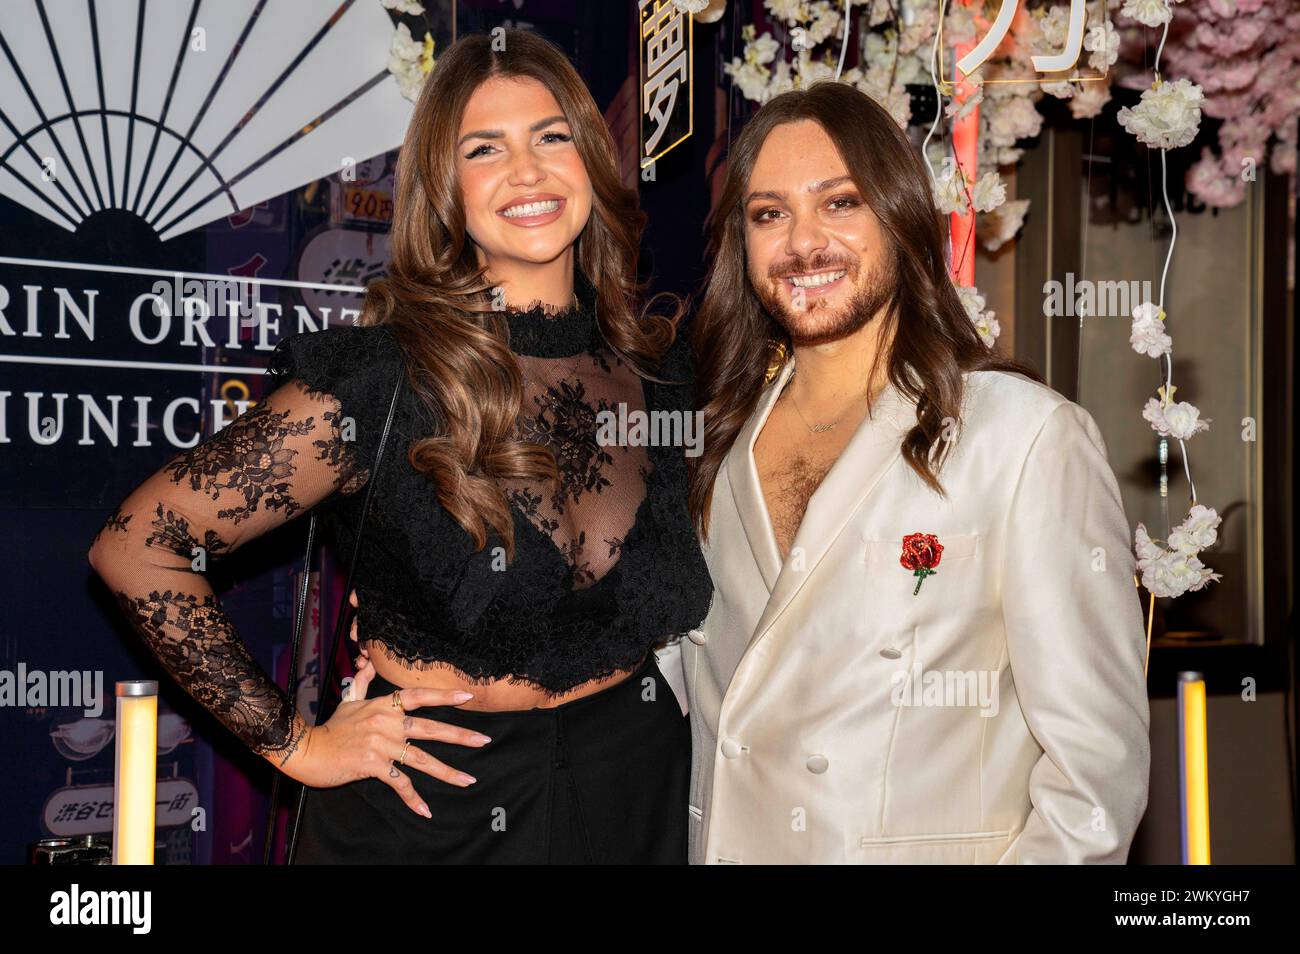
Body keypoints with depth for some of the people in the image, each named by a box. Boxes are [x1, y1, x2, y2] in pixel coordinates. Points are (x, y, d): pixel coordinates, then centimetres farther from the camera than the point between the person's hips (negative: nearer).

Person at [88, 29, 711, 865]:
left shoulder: (661, 361, -4)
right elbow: (135, 548, -17)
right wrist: (294, 743, -13)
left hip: (641, 786, 4)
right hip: (439, 800, -4)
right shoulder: (381, 381, -19)